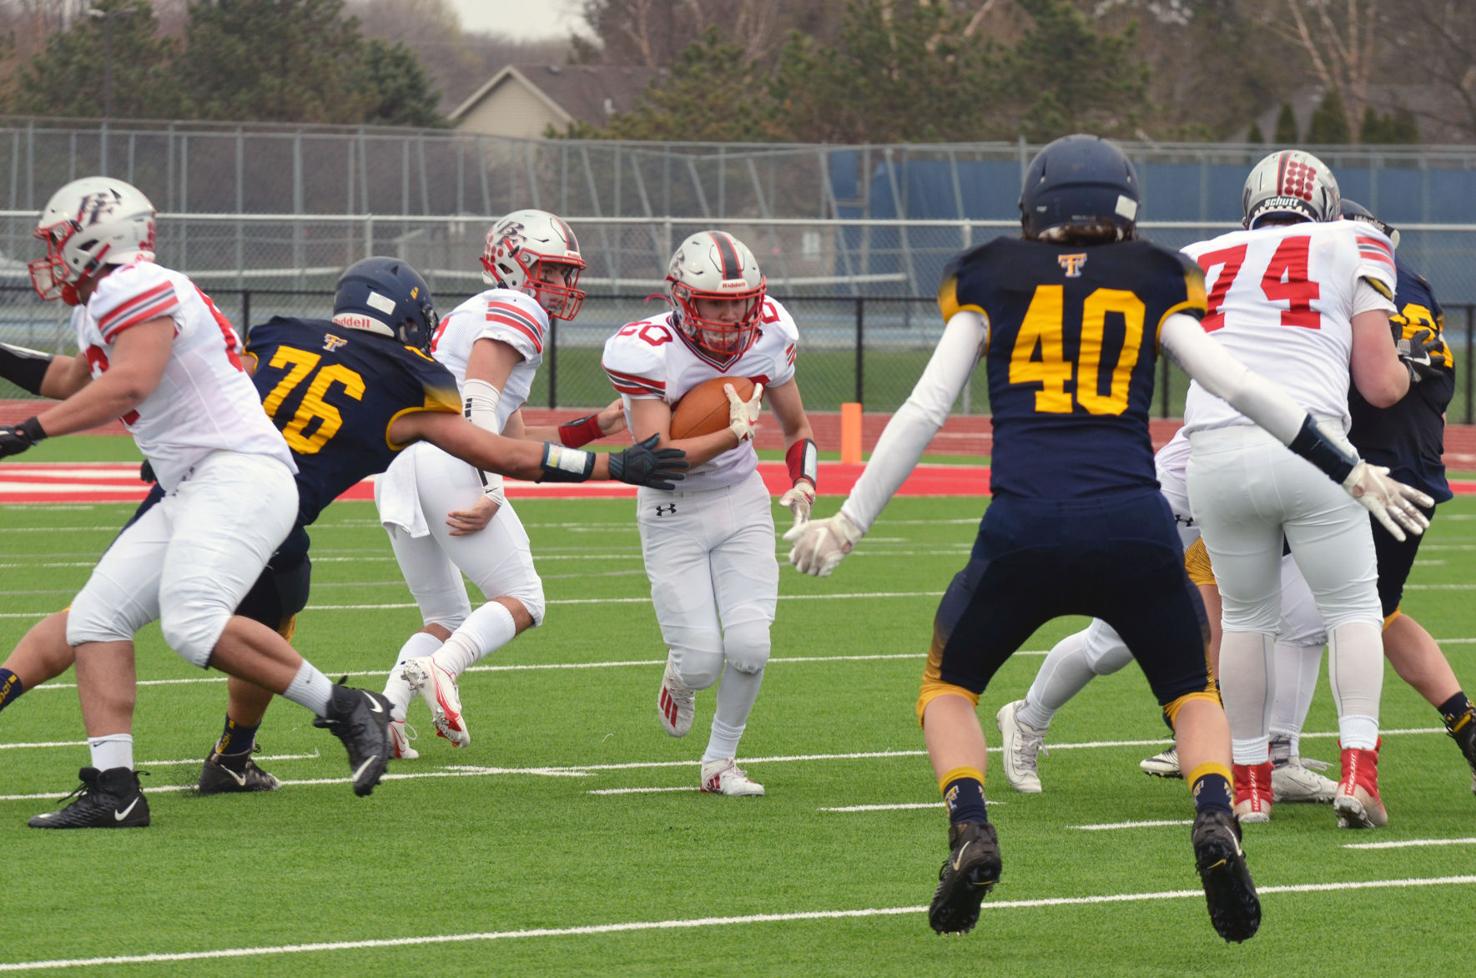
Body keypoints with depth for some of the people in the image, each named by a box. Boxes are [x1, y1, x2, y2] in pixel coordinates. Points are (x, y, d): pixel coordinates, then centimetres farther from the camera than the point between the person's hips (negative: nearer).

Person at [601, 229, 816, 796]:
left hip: (741, 501, 3)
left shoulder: (768, 337, -8)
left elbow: (796, 425, 9)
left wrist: (803, 482, -9)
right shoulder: (647, 353, -24)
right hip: (672, 513, -3)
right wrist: (734, 434, -35)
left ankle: (720, 761, 12)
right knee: (701, 659, -8)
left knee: (749, 646, -13)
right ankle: (679, 681, 32)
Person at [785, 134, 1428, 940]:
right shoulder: (1152, 285, 15)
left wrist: (849, 523, 14)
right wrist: (1351, 472, 14)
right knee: (1192, 694, 22)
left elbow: (923, 411, 9)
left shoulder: (991, 283, 14)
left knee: (949, 686, 23)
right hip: (1134, 526, 1)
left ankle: (969, 828, -4)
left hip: (1023, 530, -1)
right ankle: (1215, 820, -8)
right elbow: (1238, 387, 9)